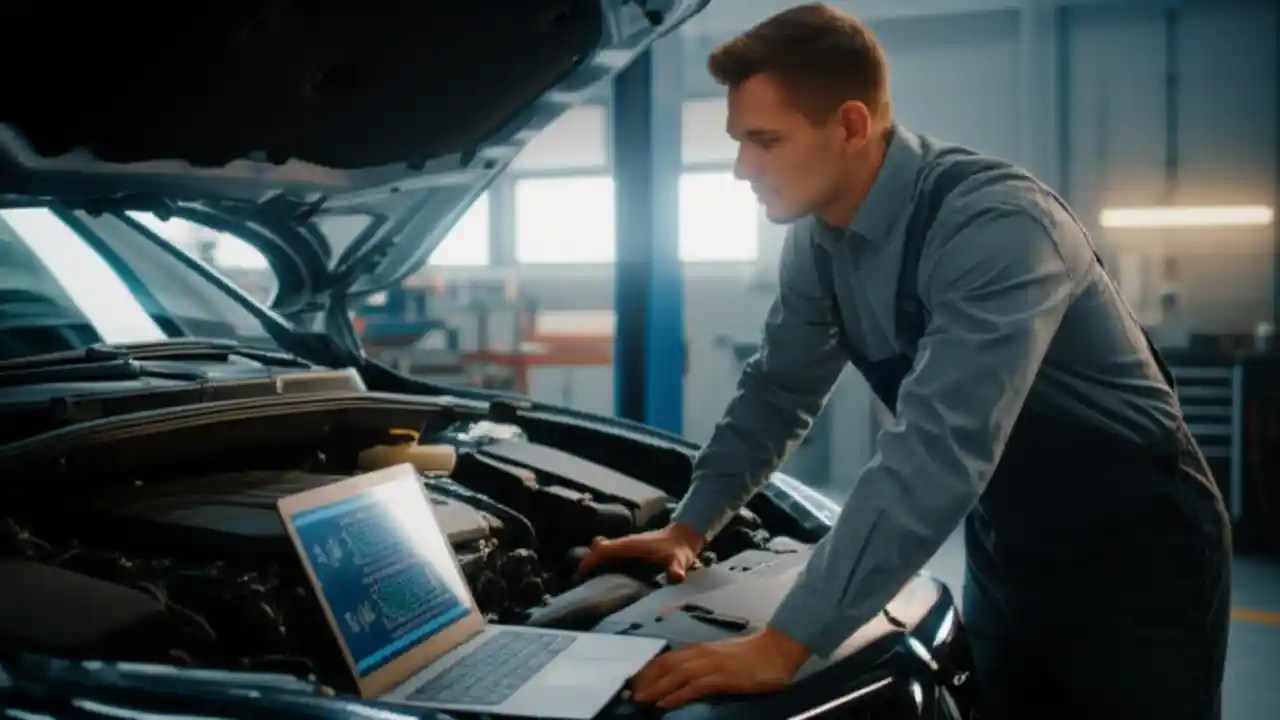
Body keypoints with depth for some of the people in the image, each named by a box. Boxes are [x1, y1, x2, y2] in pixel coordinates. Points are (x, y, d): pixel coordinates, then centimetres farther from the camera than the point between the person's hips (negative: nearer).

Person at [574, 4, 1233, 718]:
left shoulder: (995, 222, -31)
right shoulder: (819, 239, -5)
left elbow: (938, 450, -39)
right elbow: (777, 390, 8)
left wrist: (784, 645, -40)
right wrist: (689, 527, 2)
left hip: (1133, 551, -6)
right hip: (1006, 546, 7)